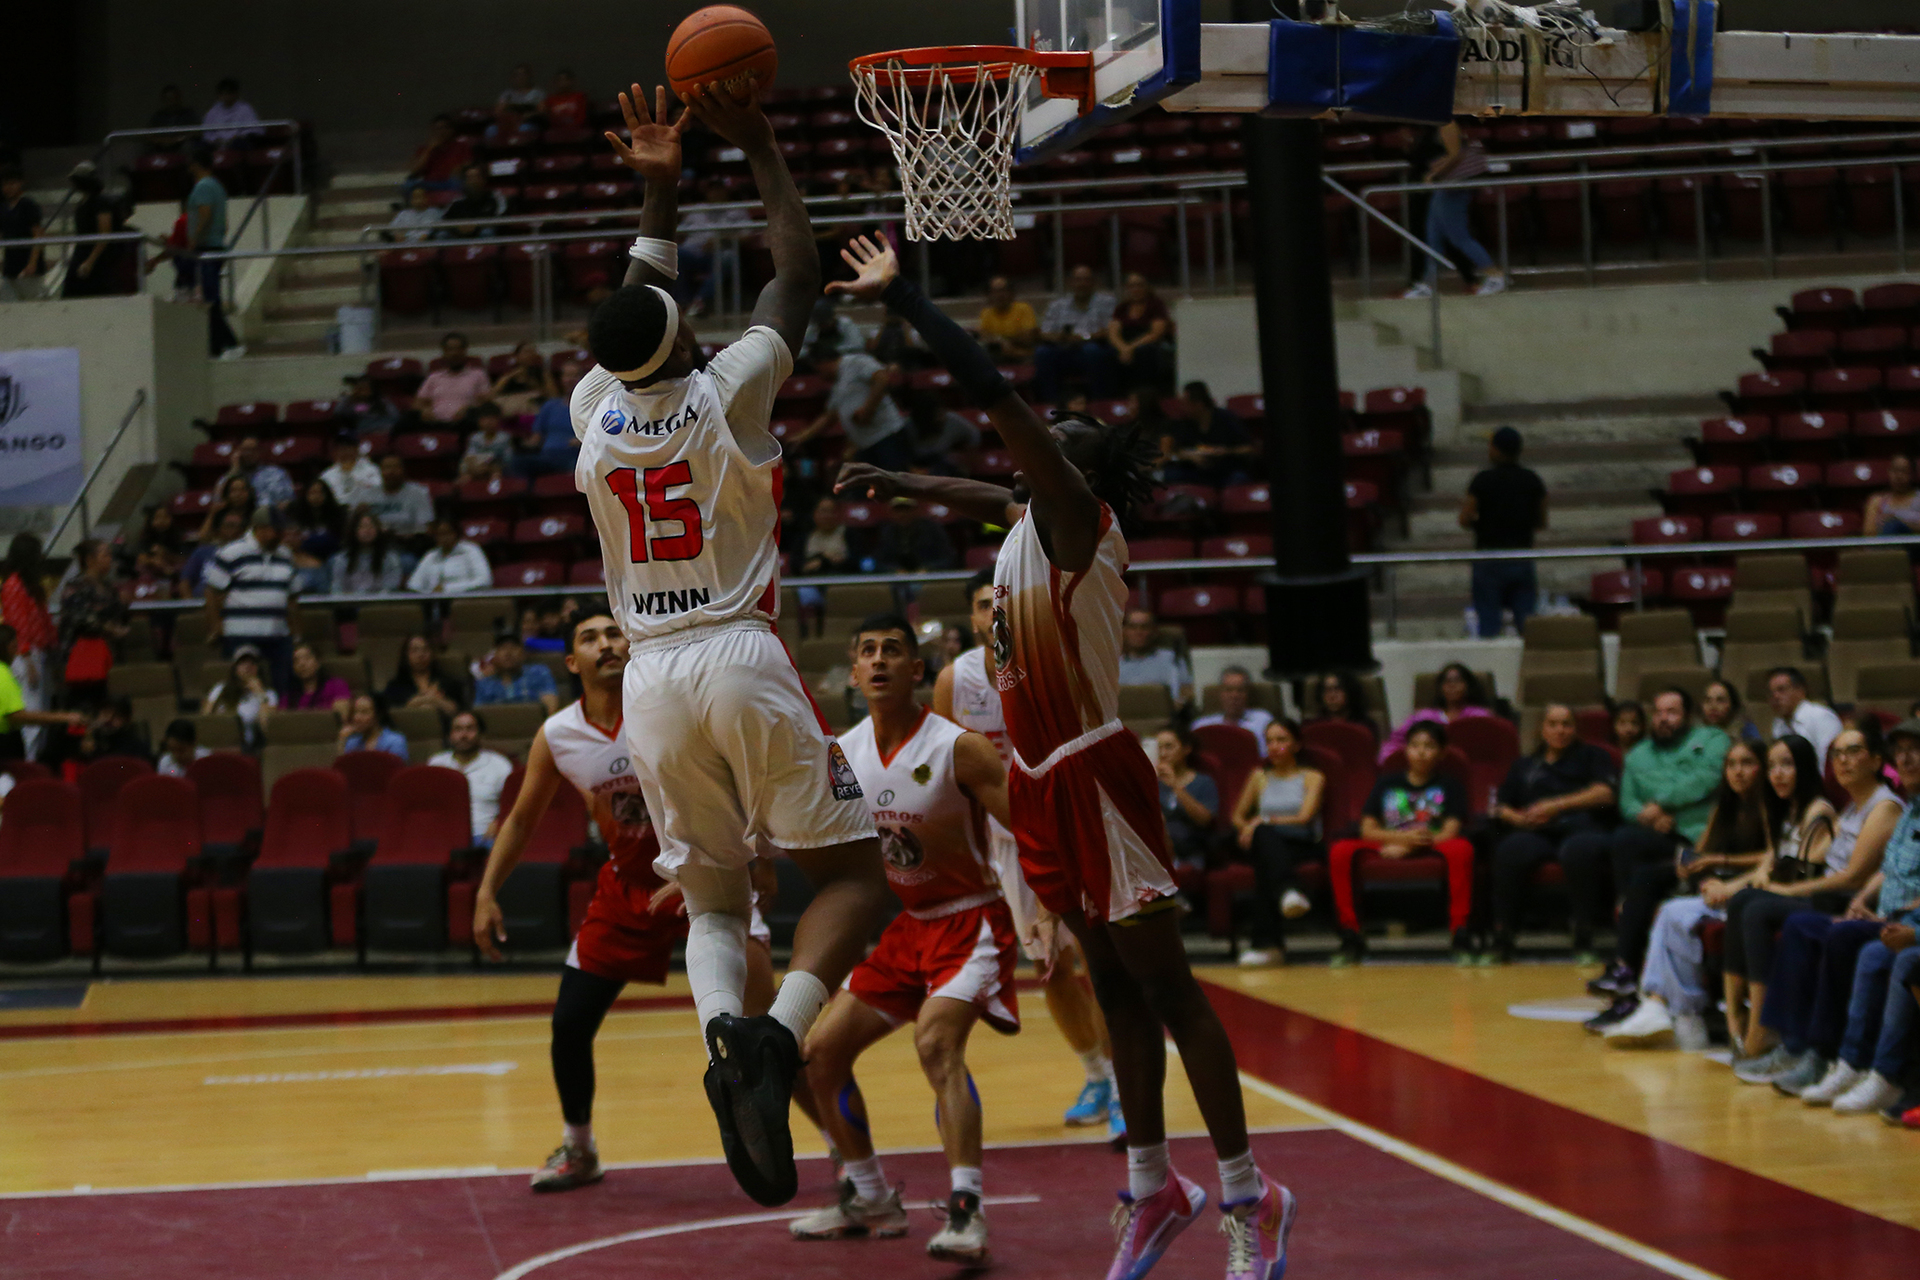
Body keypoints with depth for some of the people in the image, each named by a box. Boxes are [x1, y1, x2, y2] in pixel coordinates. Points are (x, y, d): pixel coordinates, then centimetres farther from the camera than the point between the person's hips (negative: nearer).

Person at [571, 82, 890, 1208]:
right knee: (854, 873, 1)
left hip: (654, 681, 4)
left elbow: (639, 313, 26)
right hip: (743, 659, -4)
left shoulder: (595, 410, 5)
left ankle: (724, 1034, -20)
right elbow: (800, 274, 7)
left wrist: (661, 191, 31)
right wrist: (759, 149, 15)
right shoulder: (728, 393, -6)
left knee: (713, 899, 12)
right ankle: (779, 1039, -26)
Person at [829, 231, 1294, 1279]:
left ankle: (1248, 1195, 2)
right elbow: (989, 496, 37)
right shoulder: (1032, 523, 10)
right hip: (1044, 781, 9)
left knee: (1162, 984, -4)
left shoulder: (1079, 518, -15)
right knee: (1113, 984, 14)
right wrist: (900, 485, 33)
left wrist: (898, 295, -20)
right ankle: (1155, 1188, 22)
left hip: (1096, 777, -9)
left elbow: (995, 396, -24)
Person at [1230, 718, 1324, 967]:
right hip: (1267, 844, 2)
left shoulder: (1312, 777, 17)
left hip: (1302, 847, -2)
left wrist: (1264, 821, -10)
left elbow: (1304, 818, 0)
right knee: (1265, 835, -41)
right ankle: (1286, 891, -70)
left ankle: (1265, 942, -58)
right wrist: (1249, 828, 1)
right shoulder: (1260, 776, 29)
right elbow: (1238, 816, 26)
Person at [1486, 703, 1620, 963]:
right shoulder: (1525, 766, 33)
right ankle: (1503, 935, -31)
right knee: (1510, 852, -36)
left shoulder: (1591, 756, 25)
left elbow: (1605, 794, 6)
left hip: (1578, 827, -2)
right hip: (1535, 833, 2)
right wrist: (1519, 818, 1)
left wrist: (1556, 805, -4)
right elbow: (1500, 807, 25)